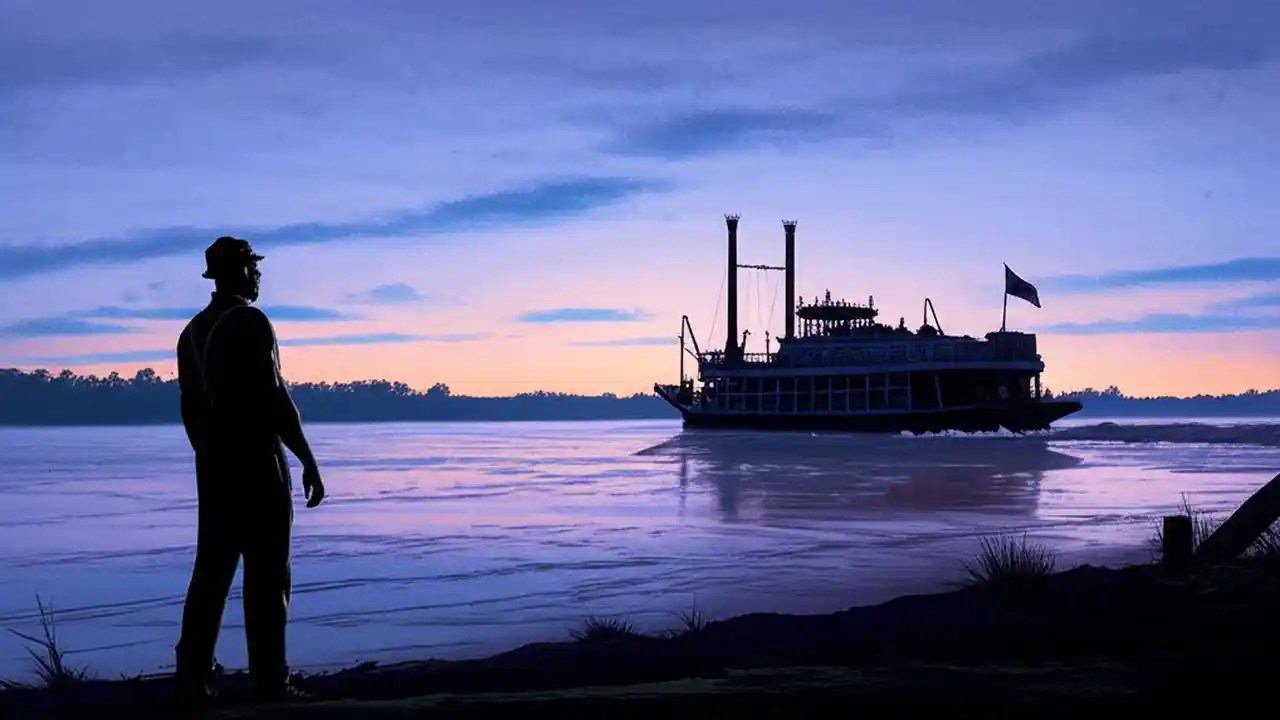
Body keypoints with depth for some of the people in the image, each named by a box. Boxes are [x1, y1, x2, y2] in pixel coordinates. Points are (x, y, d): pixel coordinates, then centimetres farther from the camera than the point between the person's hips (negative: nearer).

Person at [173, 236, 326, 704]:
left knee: (212, 570, 9)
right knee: (267, 574, -4)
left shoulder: (193, 331, 13)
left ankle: (193, 678, 8)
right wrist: (308, 460, -14)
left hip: (213, 467, 8)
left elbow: (190, 410, 17)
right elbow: (274, 397, -17)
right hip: (257, 464, -8)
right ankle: (269, 681, -3)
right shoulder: (251, 322, -11)